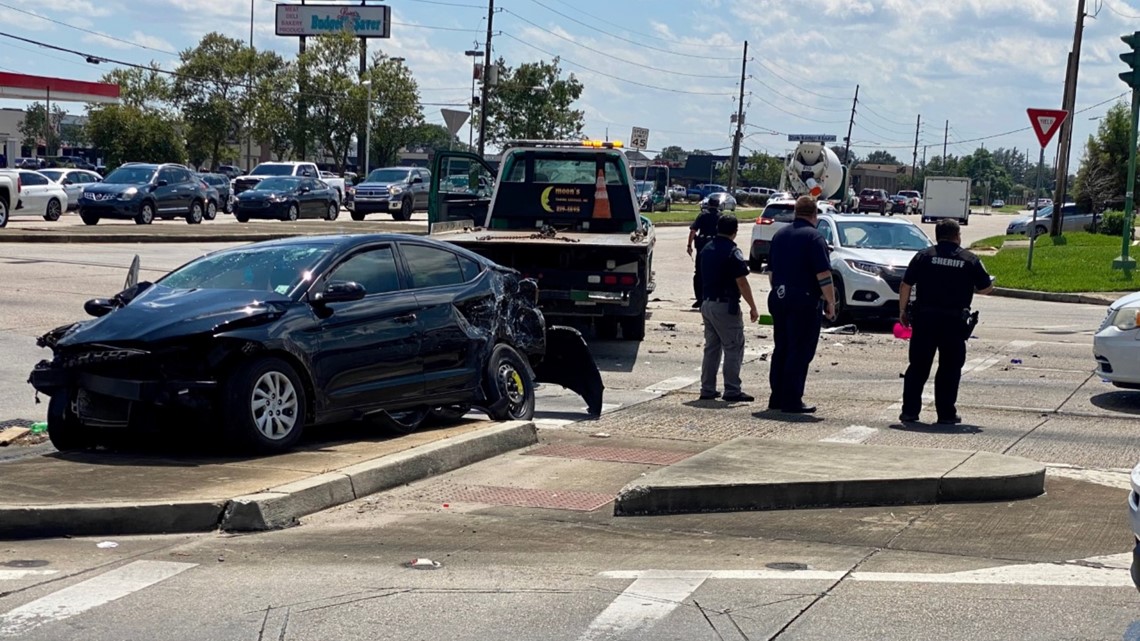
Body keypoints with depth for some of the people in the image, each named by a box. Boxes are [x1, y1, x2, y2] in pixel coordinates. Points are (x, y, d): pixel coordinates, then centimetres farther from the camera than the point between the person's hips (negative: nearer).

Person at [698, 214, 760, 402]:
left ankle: (707, 389, 13)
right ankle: (732, 391, -4)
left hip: (707, 304, 8)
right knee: (734, 348, -2)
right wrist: (753, 307, -10)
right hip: (725, 305, -8)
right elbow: (742, 283, -16)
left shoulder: (706, 250, 10)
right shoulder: (733, 252, -14)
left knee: (711, 348, 13)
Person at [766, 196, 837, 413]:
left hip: (779, 299, 7)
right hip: (804, 301, -7)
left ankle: (777, 398, 17)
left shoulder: (779, 235, 12)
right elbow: (824, 276, -16)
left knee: (781, 350, 14)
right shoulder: (813, 237, -11)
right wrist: (831, 303, -10)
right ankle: (792, 401, -3)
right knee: (799, 352, -3)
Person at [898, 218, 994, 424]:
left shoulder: (924, 256, 2)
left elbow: (905, 286, 0)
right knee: (949, 369, 8)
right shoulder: (970, 260, 1)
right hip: (954, 322, -1)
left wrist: (902, 311, 10)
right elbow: (987, 288, 7)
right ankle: (946, 413, 8)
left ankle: (909, 411, 7)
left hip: (924, 319, 1)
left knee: (918, 367, 8)